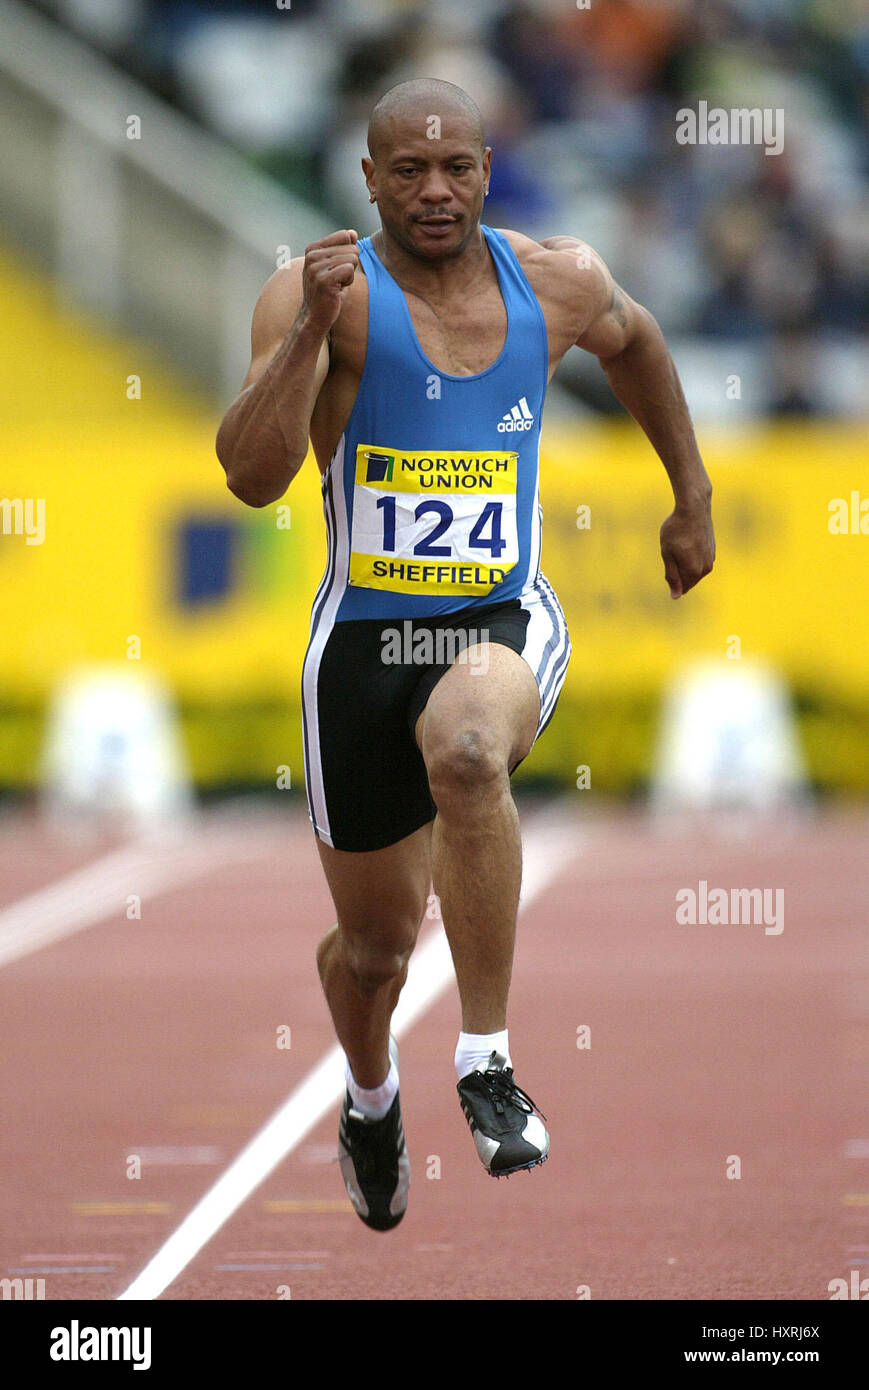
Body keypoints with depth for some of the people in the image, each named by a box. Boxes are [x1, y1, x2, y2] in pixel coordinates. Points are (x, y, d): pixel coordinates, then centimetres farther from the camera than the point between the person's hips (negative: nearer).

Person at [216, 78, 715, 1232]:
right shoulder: (321, 292, -11)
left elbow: (632, 340, 25)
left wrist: (694, 500, 26)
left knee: (465, 749, -38)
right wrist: (311, 333, -34)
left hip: (505, 622, 0)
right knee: (375, 941, 13)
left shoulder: (556, 283, 0)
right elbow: (252, 476, -22)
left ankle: (486, 1060, -28)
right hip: (365, 636, 0)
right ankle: (372, 1097, 49)